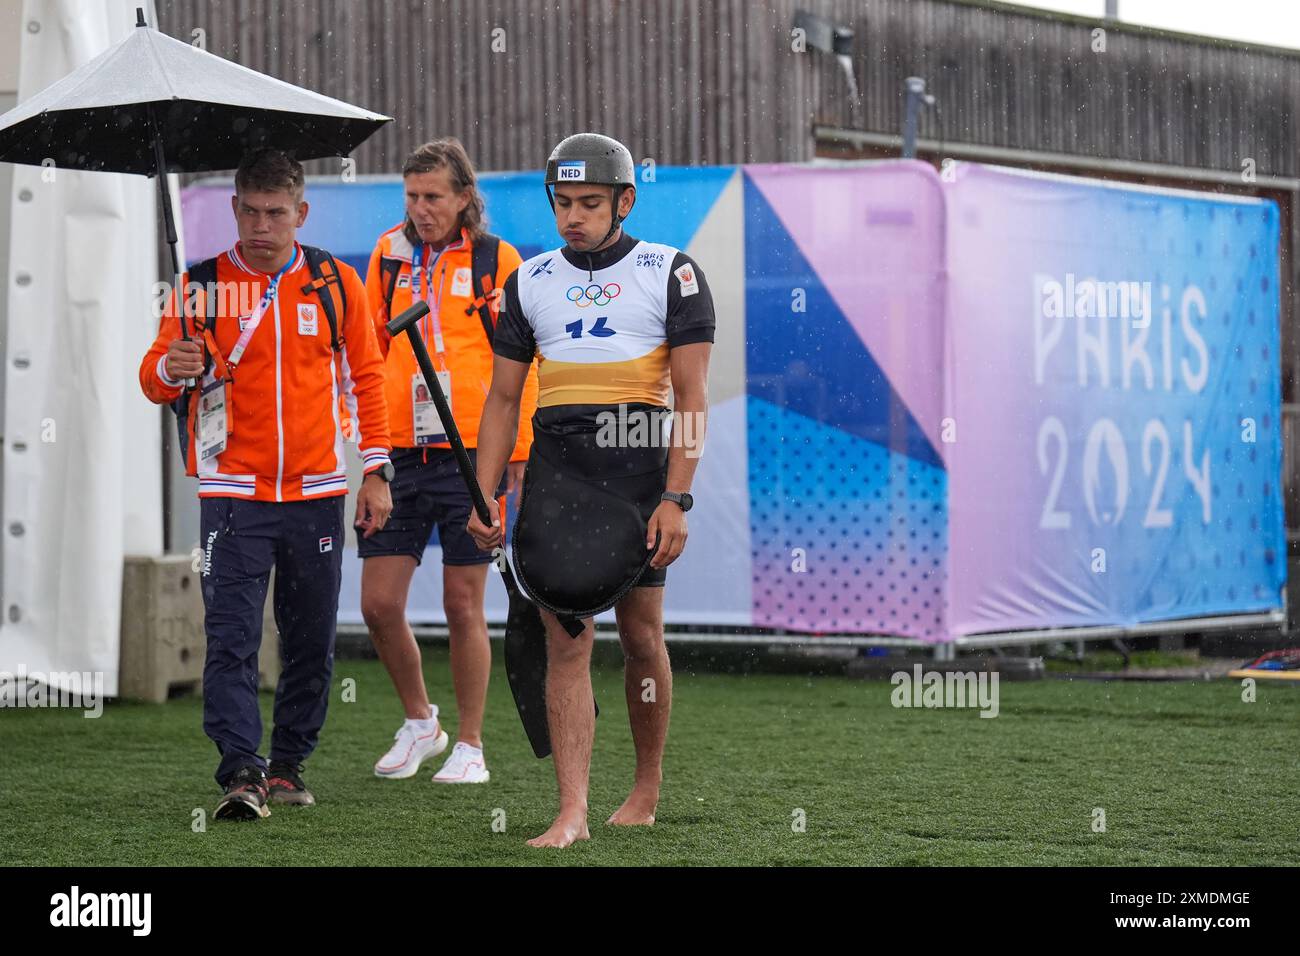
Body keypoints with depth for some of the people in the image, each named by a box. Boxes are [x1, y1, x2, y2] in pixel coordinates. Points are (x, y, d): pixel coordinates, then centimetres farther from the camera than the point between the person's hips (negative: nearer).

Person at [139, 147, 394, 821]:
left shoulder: (336, 283, 5)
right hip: (232, 494, -2)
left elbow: (366, 378, 13)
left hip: (317, 493, 2)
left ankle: (289, 765, 20)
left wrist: (377, 470, 7)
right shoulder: (202, 285, 1)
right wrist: (170, 368, -24)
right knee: (231, 638, -12)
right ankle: (240, 774, -15)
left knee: (311, 640, 7)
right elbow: (154, 379, 0)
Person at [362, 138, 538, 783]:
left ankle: (470, 746, 14)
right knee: (379, 603, 0)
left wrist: (519, 452, -3)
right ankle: (419, 721, 22)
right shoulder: (389, 255, 9)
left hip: (470, 456, -3)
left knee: (463, 606, 1)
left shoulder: (497, 261, 0)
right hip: (399, 457, 3)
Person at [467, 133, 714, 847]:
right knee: (566, 639, -7)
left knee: (640, 634, 5)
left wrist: (676, 499, -11)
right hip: (555, 463, 2)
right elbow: (502, 397, 15)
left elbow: (692, 396, -2)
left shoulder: (670, 273, 2)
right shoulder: (531, 281, 13)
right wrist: (482, 495, 5)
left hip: (640, 463, -2)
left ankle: (648, 787, 24)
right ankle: (571, 812, -12)